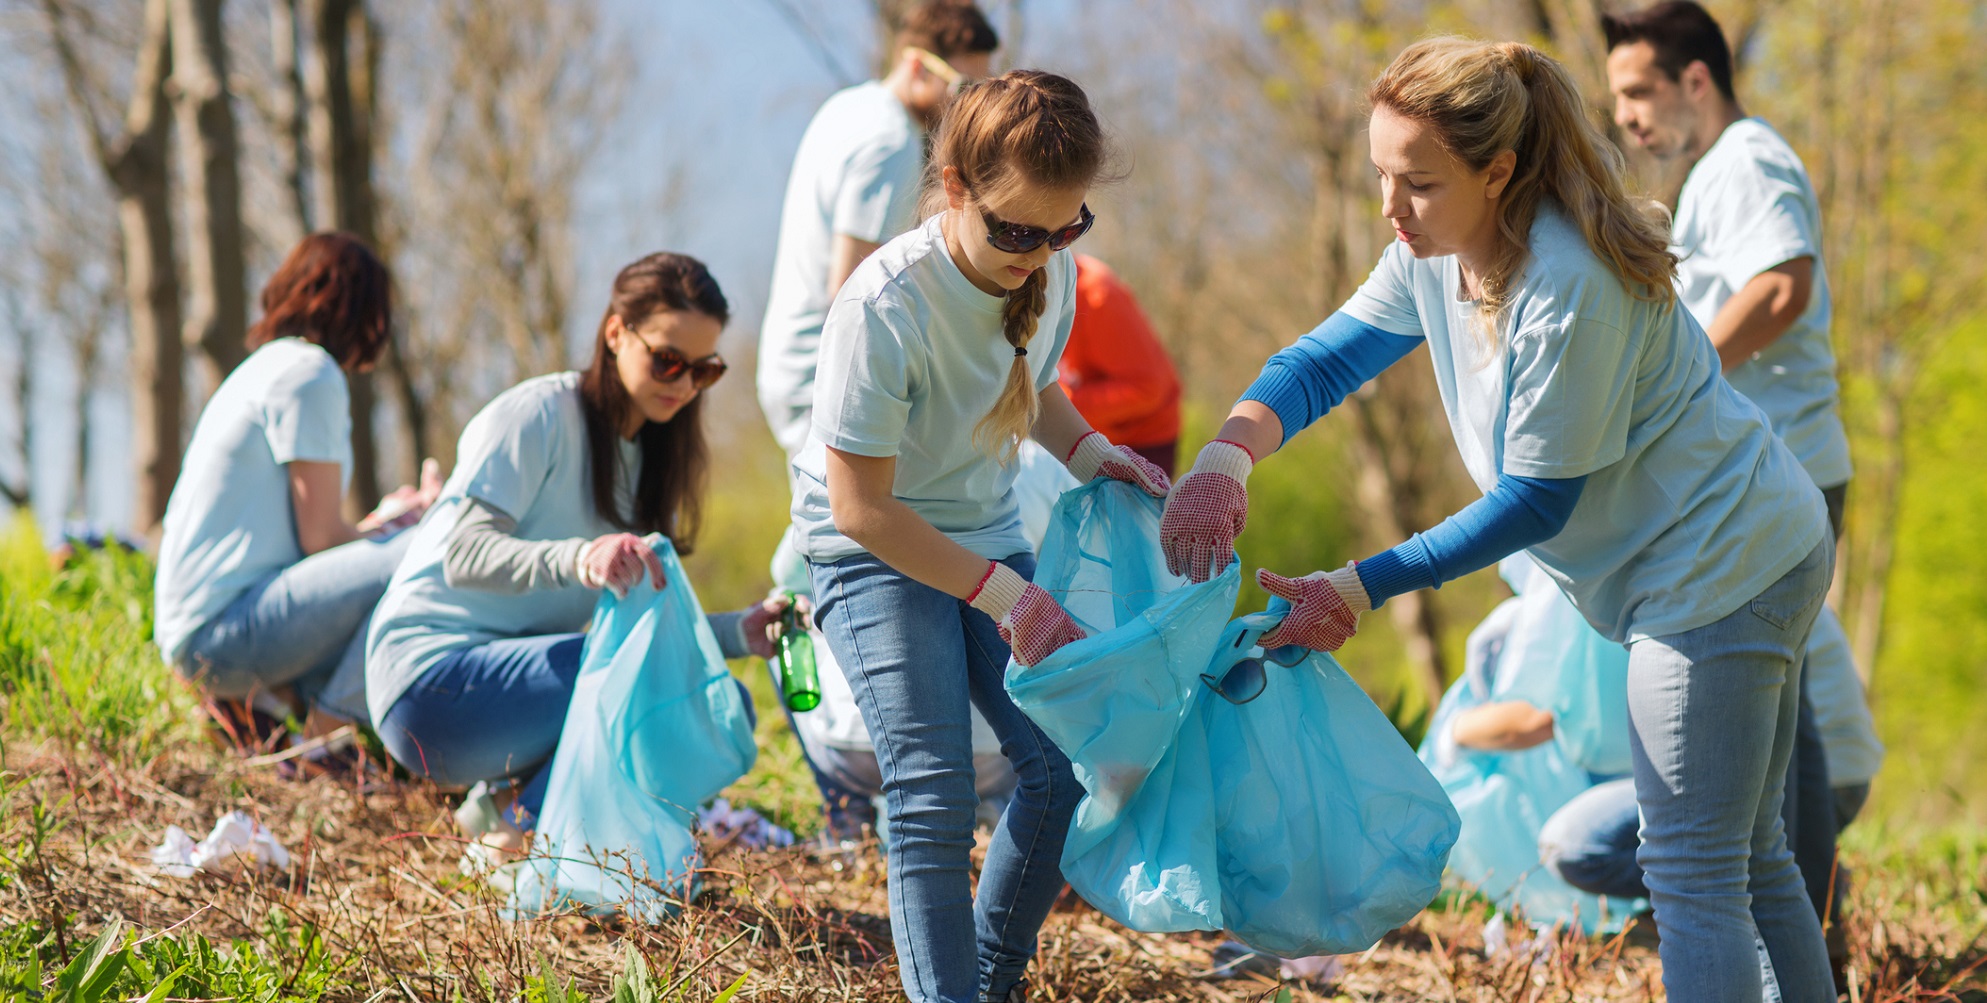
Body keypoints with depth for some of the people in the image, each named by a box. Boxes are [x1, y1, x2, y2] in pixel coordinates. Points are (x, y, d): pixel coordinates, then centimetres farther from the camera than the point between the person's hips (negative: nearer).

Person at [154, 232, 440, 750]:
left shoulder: (267, 366, 20)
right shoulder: (310, 373, -10)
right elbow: (319, 536, -11)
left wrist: (378, 522, 32)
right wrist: (386, 529, 7)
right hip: (223, 629, -10)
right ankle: (328, 727, -14)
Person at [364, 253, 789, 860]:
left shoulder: (653, 457, 14)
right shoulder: (540, 414, -11)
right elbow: (465, 556, -23)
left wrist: (739, 633, -11)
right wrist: (580, 559, -41)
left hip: (527, 675, 8)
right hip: (435, 676, -8)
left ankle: (510, 801, -2)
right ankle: (521, 838, -15)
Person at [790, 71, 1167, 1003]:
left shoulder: (1049, 276, -9)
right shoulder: (886, 307, -30)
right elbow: (862, 508, -25)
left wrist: (1087, 451, -5)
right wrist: (1002, 596, -28)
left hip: (986, 535, 6)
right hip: (875, 552, -6)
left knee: (1064, 764, -3)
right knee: (933, 790, -18)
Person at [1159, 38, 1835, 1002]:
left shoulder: (1571, 290, -29)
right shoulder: (1437, 251, -3)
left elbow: (1536, 501, -23)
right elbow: (1327, 357, 3)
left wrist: (1360, 589, -20)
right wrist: (1226, 455, -18)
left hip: (1721, 563, -10)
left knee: (1692, 873, -6)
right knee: (1747, 856, 19)